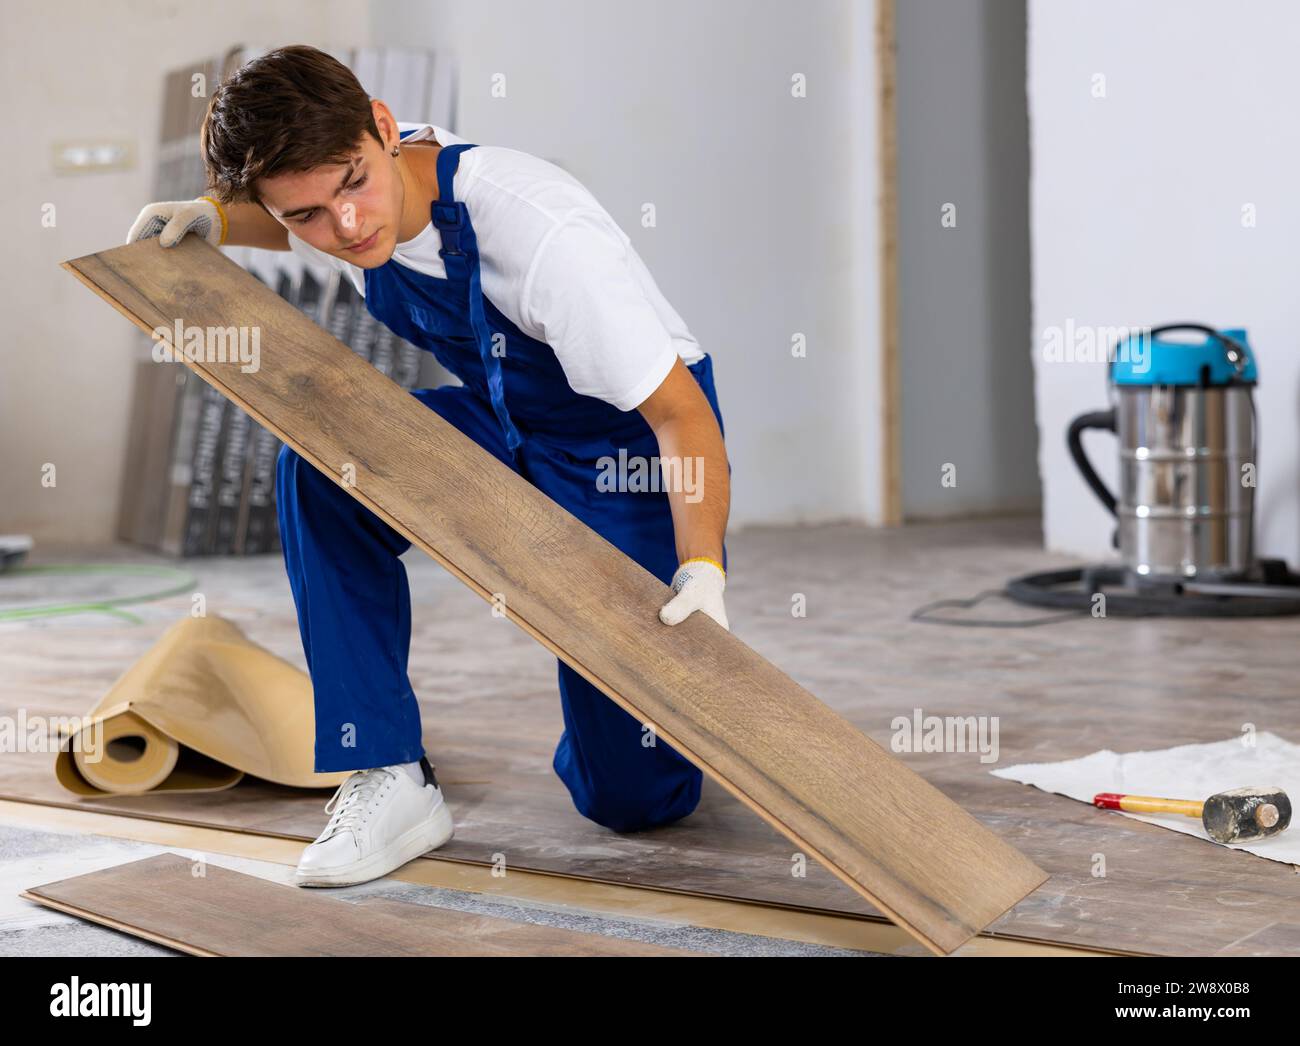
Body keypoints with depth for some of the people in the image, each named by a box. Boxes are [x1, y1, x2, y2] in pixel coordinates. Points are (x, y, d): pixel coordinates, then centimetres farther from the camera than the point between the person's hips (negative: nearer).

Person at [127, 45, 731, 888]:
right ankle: (392, 783, -15)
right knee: (320, 468, -25)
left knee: (632, 796, -7)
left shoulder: (544, 232, -35)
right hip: (503, 420, 6)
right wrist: (216, 218, -5)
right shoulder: (337, 197, -14)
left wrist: (703, 571, -40)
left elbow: (681, 412, -28)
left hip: (631, 441, -6)